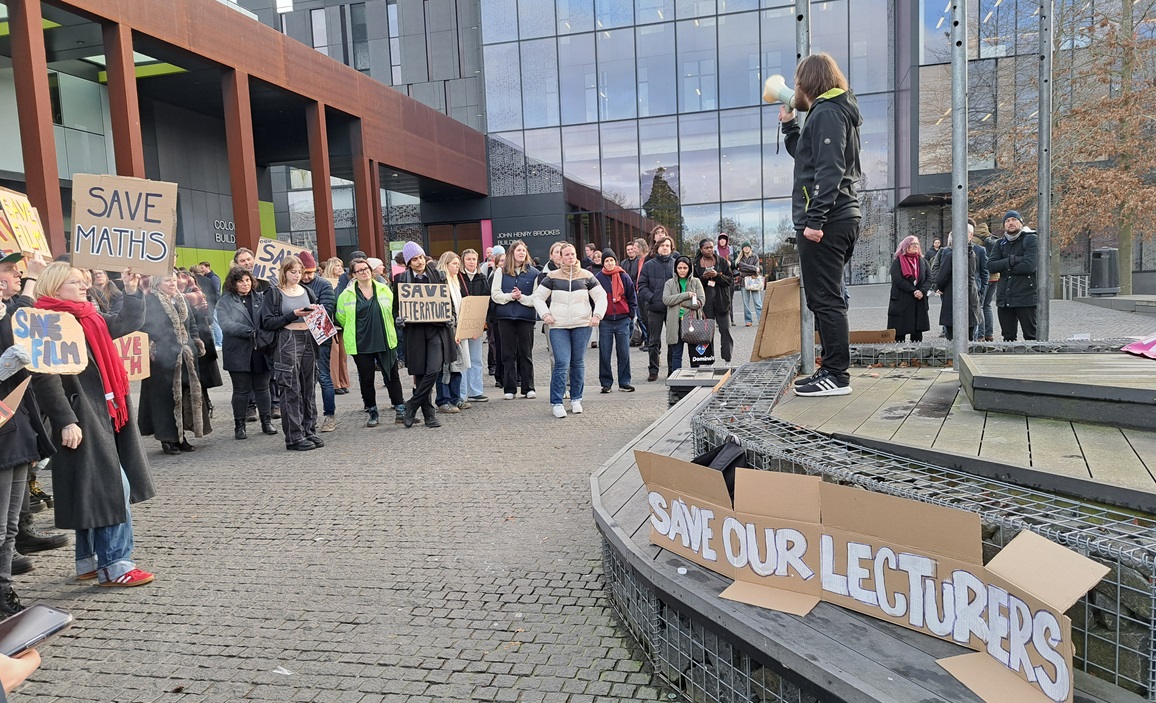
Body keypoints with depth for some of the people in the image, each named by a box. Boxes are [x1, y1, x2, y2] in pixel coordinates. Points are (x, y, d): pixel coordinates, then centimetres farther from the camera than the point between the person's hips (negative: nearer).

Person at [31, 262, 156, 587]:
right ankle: (114, 566, -3)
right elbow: (46, 378, -19)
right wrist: (66, 421, -24)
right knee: (111, 488, -9)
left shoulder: (89, 318, 14)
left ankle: (90, 560, 24)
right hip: (81, 418, -9)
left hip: (104, 414, 9)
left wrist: (132, 290, 20)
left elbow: (130, 322, 29)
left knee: (97, 489, 14)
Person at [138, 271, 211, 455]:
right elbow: (145, 328, -11)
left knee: (186, 396, 7)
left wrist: (197, 343, 14)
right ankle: (167, 439, 6)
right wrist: (150, 348, -20)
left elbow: (192, 324, 24)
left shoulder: (182, 301, 16)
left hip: (186, 358, 7)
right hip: (162, 358, -6)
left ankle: (180, 436, 16)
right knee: (165, 397, -2)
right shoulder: (150, 302, -6)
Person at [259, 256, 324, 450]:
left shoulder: (307, 291, 16)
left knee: (309, 388, 7)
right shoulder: (274, 293, 0)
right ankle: (294, 437, -1)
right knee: (291, 391, -5)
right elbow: (267, 322, -8)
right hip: (287, 343, -5)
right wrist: (293, 315, -15)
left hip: (308, 340, 5)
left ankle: (309, 431, 15)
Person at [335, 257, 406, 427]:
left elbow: (394, 310, 13)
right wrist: (354, 331, 11)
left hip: (385, 341, 1)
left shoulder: (384, 290, 3)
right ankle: (372, 412, 19)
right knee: (366, 379, 7)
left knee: (392, 375, 5)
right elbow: (340, 318, 8)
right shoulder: (347, 294, -1)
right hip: (360, 344, -1)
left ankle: (400, 408, 14)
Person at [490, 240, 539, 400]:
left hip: (526, 317, -1)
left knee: (526, 354, 5)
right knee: (508, 354, 5)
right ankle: (509, 389, 12)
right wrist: (510, 296, -14)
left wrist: (521, 297, -16)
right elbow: (495, 295, 1)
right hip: (505, 317, 1)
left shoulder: (533, 273, 3)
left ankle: (528, 388, 13)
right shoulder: (501, 271, 6)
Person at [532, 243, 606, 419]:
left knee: (578, 363, 8)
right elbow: (538, 297, 9)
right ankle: (556, 403, -3)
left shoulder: (586, 276, 6)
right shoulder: (552, 277, 4)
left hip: (582, 325, 2)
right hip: (558, 326, -1)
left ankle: (576, 399, 21)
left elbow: (601, 297, 10)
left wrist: (597, 315, -4)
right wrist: (545, 314, -5)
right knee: (561, 363, -10)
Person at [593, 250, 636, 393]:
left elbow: (633, 297, 9)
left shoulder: (624, 277, 5)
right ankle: (606, 383, 9)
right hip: (605, 321, 0)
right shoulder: (598, 278, 3)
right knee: (604, 354, 1)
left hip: (623, 320, 0)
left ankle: (624, 382, 10)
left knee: (624, 353, 2)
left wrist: (631, 316, 4)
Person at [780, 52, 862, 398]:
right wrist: (789, 126, 27)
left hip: (825, 222, -10)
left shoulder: (826, 113, -8)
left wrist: (814, 219, -24)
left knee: (825, 299, -9)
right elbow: (805, 157, 32)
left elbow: (828, 170, -19)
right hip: (839, 220, 10)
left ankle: (837, 376, -6)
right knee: (826, 299, 12)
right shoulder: (832, 112, 23)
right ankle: (832, 370, 18)